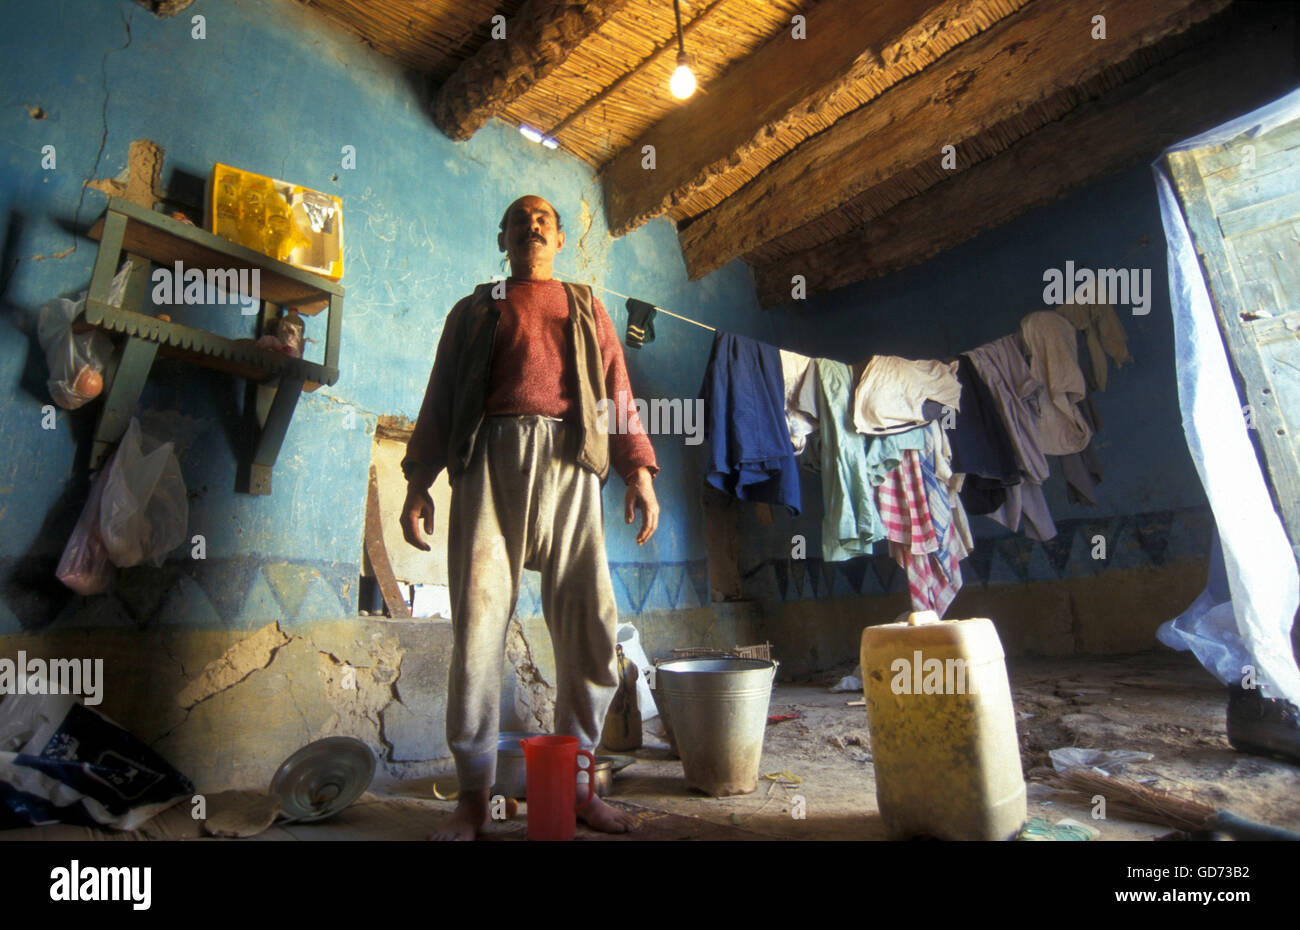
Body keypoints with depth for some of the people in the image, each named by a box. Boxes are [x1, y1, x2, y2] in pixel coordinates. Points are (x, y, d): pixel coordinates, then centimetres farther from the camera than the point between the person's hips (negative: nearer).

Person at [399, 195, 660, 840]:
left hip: (569, 463, 1)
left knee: (589, 628, -5)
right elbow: (439, 398, 18)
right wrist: (418, 483, 6)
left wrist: (639, 471, 3)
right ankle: (473, 794, 4)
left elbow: (619, 393, 16)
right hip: (489, 460, 0)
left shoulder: (586, 308, 26)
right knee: (479, 623, -7)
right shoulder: (473, 311, 24)